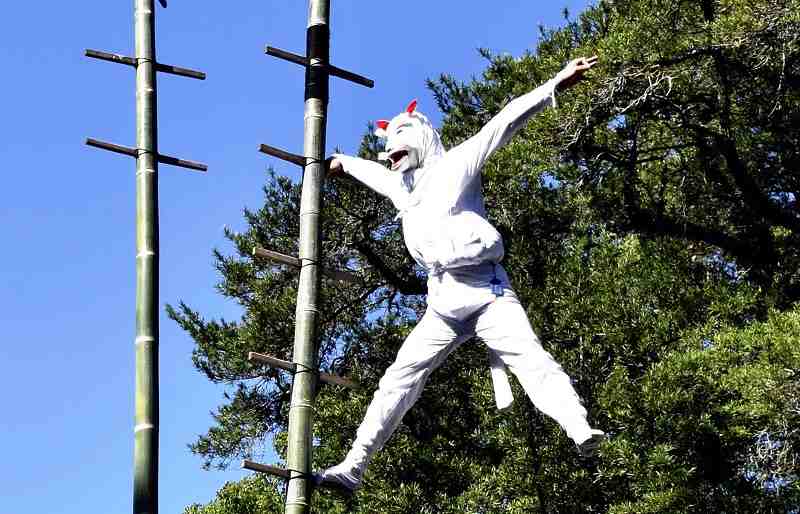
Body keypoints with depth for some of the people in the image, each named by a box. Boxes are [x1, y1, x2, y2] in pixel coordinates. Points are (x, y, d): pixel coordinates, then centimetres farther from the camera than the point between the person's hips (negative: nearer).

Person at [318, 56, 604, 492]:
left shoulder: (455, 165, 5)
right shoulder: (401, 185, 24)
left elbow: (504, 123, -4)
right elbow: (370, 169, 48)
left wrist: (555, 85, -12)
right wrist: (342, 162, 65)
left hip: (484, 289, -7)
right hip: (443, 303, 7)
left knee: (529, 358, -23)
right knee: (400, 376, 4)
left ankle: (580, 431, -39)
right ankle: (353, 466, 6)